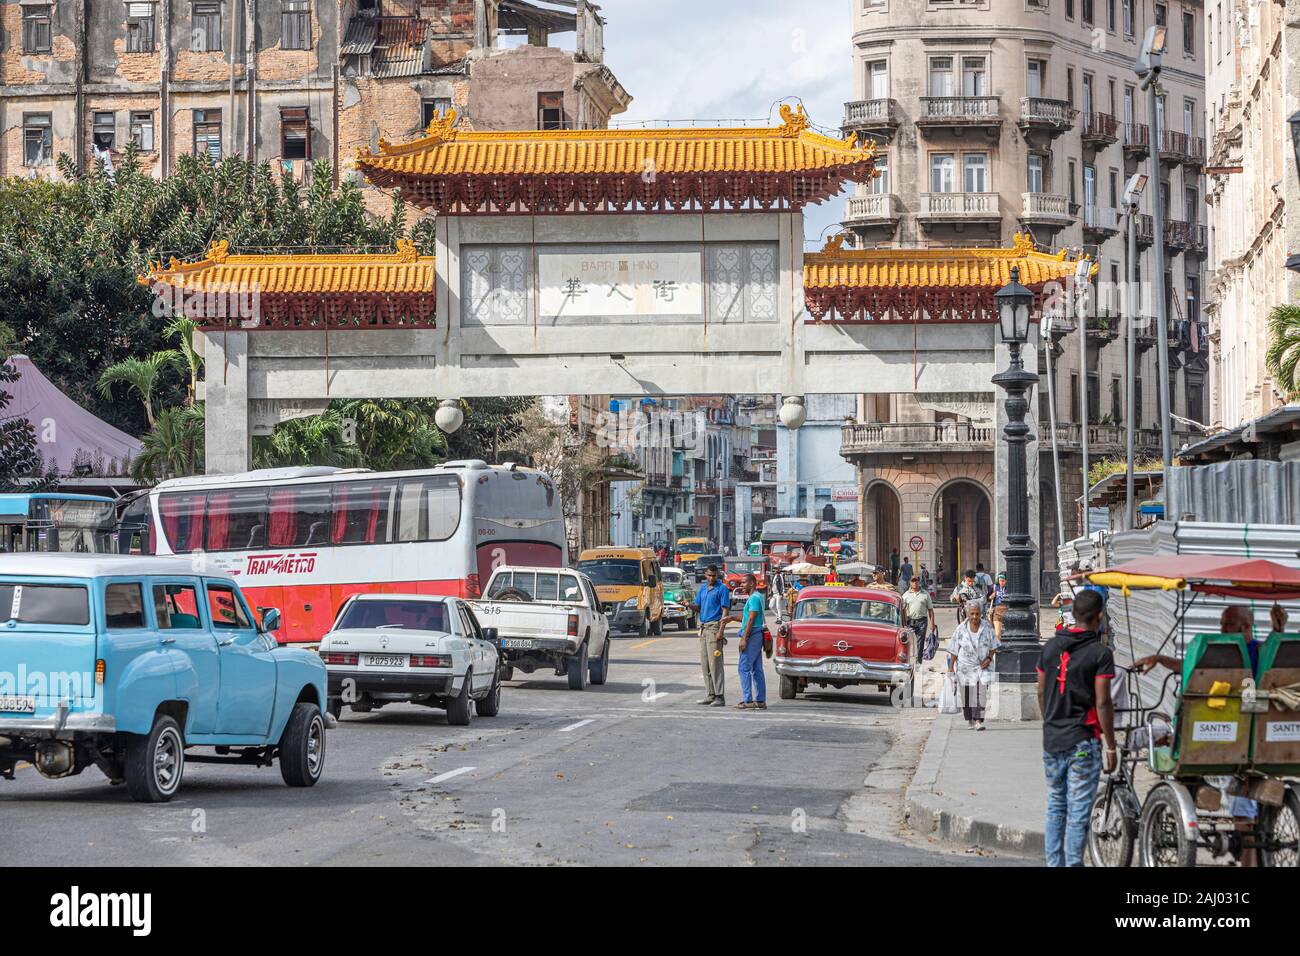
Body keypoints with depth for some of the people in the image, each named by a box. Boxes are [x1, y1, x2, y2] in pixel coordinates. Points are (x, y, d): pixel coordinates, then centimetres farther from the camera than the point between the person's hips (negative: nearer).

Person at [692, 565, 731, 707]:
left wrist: (721, 631, -19)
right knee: (704, 663, 8)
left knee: (714, 663, -12)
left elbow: (725, 611, -10)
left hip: (714, 626, -8)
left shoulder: (722, 589, -6)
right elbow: (697, 607, 18)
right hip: (703, 626, 8)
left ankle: (720, 696, -12)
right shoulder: (703, 589, 16)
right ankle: (710, 694, 13)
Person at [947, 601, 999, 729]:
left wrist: (989, 658, -11)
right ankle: (969, 720, 23)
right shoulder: (961, 629, -6)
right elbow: (954, 651, -1)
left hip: (982, 666, -1)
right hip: (965, 667, 1)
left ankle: (978, 721, -17)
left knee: (981, 693, -14)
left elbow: (993, 646, 6)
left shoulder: (987, 627, -4)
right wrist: (951, 668, -3)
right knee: (966, 695, 7)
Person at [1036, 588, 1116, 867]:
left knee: (1055, 809, 15)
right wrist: (1111, 747, -6)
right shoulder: (1099, 653, -12)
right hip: (1083, 742, -6)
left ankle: (1054, 864, 16)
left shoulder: (1050, 647, 6)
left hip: (1052, 740, 6)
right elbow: (1102, 703, -13)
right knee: (1078, 814, -3)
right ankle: (1073, 864, -2)